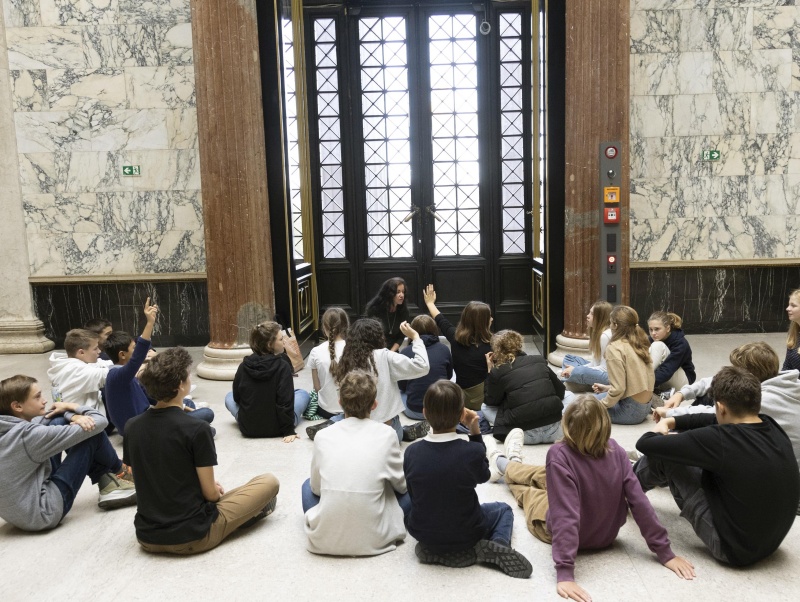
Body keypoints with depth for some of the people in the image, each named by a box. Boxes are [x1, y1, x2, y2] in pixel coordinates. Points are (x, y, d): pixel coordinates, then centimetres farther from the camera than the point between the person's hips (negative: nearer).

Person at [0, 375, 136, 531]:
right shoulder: (29, 435, -24)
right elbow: (99, 422, -20)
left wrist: (73, 416, -10)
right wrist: (72, 407, 1)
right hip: (43, 514, -9)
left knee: (59, 421, 10)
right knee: (92, 432, -8)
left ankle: (107, 482, 14)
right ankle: (121, 473, 20)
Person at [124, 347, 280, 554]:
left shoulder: (132, 427, -2)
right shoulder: (196, 429, -20)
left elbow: (149, 480, 11)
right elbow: (210, 493, -12)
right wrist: (218, 493, 13)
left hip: (147, 537, 6)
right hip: (192, 535, -6)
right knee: (269, 483, 6)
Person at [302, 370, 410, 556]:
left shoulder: (323, 436, -2)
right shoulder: (385, 434, -6)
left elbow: (316, 488, 9)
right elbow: (401, 484, 6)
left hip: (324, 539, 1)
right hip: (373, 539, 0)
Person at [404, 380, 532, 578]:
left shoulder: (411, 452, -17)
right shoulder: (472, 451, -26)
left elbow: (413, 495, -2)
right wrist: (475, 432, -8)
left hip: (422, 533, 2)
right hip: (465, 535, -1)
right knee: (503, 509, 28)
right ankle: (497, 545, -2)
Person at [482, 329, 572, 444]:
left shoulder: (498, 372, -3)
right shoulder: (539, 361, 7)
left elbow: (490, 402, 12)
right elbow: (560, 391, 15)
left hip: (528, 436, -2)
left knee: (485, 407, 19)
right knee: (568, 395, 32)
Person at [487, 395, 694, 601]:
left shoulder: (560, 455, -35)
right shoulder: (615, 450, -21)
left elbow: (564, 515, -40)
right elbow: (639, 502, -20)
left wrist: (564, 573, -39)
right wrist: (665, 552, -12)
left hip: (562, 531, -4)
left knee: (527, 489, 28)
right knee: (542, 474, 27)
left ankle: (503, 465, 62)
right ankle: (512, 463, 60)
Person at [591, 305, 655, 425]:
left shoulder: (614, 348, -18)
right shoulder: (640, 345, 5)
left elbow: (618, 389, -21)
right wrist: (607, 388, 17)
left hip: (630, 409, -8)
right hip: (645, 406, 8)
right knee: (599, 397, 27)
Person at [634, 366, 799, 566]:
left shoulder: (721, 440, -29)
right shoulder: (772, 427, -8)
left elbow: (645, 444, -20)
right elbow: (716, 421, 12)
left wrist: (659, 431, 2)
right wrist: (672, 421, 10)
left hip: (734, 549, -7)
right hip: (769, 540, 7)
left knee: (663, 455, -3)